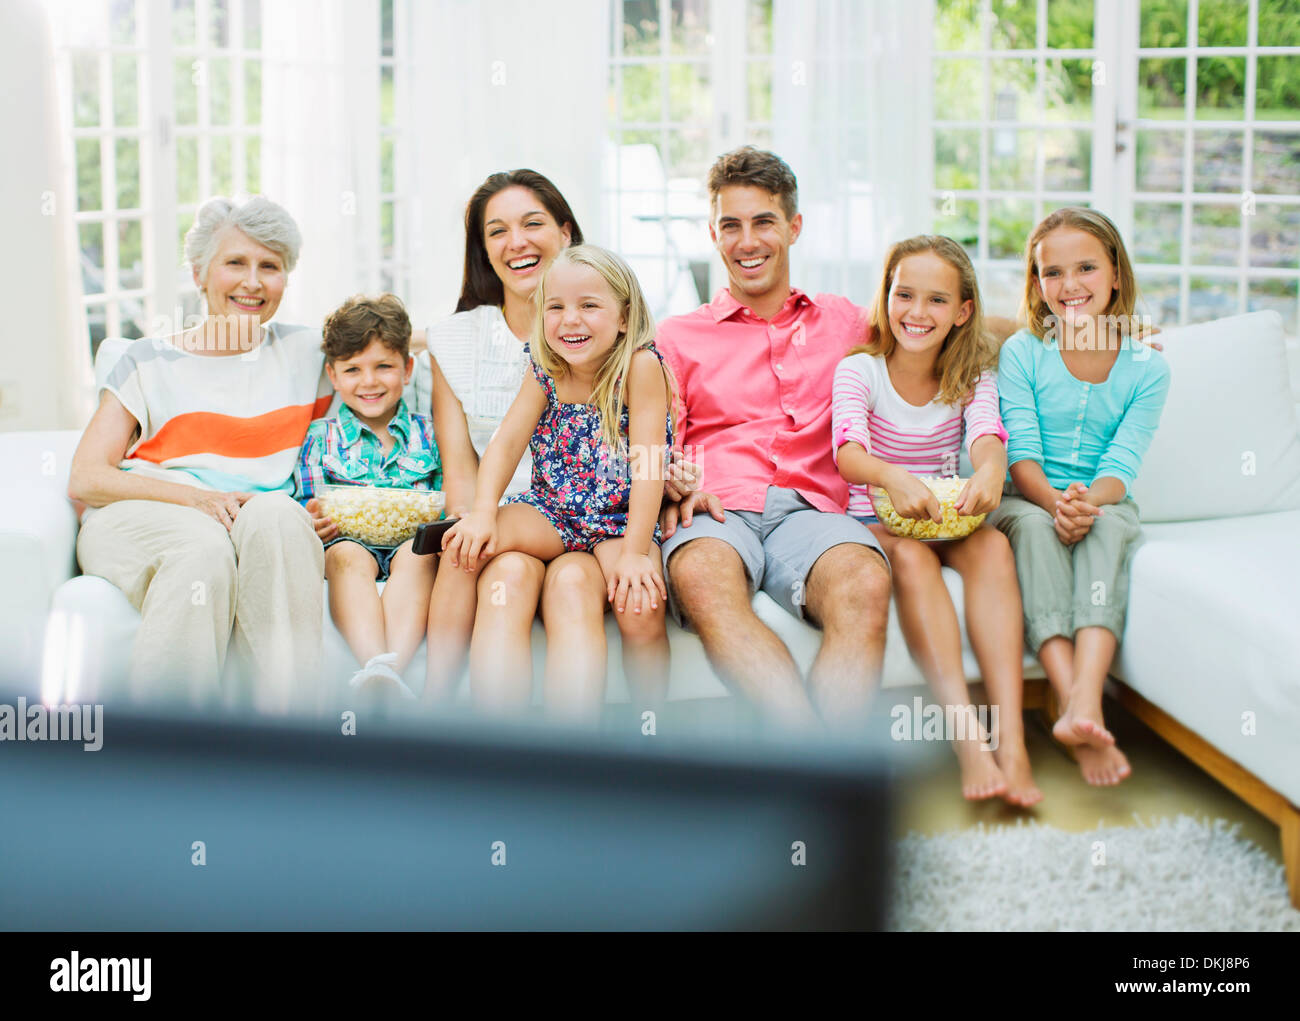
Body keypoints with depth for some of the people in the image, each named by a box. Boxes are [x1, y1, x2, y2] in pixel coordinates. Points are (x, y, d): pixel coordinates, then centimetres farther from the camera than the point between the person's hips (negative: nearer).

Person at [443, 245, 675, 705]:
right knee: (471, 539, -23)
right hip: (550, 512, 4)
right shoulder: (544, 375, 1)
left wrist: (635, 552, -28)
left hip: (621, 521, -4)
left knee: (642, 612, -29)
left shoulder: (640, 365, -14)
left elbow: (648, 460, -20)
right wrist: (482, 514, -27)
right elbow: (507, 439, -9)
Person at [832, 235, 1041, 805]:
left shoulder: (972, 378, 5)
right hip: (874, 518, -2)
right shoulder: (859, 371, -4)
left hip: (949, 519, 3)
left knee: (992, 545, -31)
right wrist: (893, 478, -46)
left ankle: (1011, 742, -43)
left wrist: (990, 469, -43)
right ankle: (969, 741, -46)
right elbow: (848, 448, -22)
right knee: (910, 555, -36)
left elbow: (987, 435, -16)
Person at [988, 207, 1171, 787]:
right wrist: (1055, 501, -30)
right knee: (1032, 523, -35)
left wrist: (1089, 502, -31)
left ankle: (1085, 702, -53)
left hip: (1105, 507, 1)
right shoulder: (1021, 353, 1)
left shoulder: (1146, 369, 2)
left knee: (1107, 525, -34)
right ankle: (1075, 708, -50)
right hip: (1030, 503, -1)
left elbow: (1121, 467, -8)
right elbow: (1021, 455, -8)